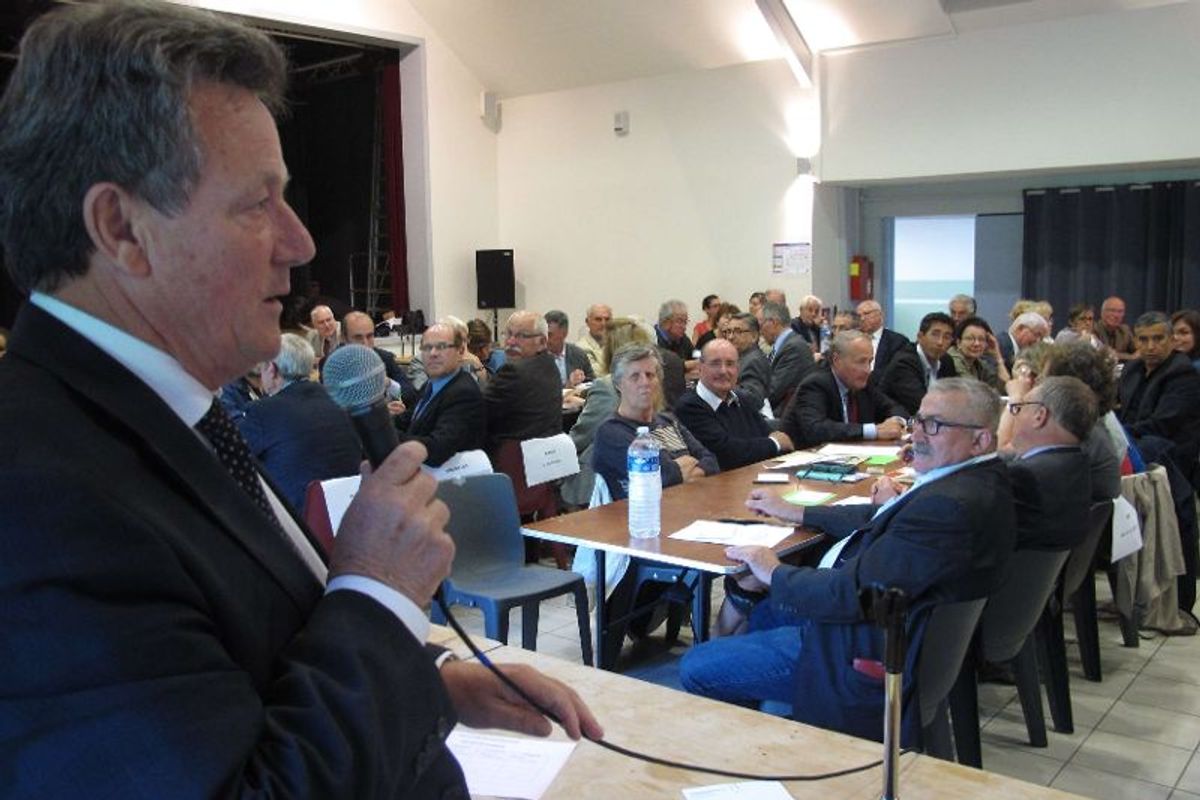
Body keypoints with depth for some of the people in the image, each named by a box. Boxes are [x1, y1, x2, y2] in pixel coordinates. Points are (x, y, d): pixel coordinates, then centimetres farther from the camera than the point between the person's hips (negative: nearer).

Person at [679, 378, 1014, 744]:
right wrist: (796, 512, 18)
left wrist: (775, 572, -12)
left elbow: (852, 593, -28)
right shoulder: (975, 479, 4)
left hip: (863, 657, -11)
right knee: (762, 613, 32)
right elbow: (880, 519, 17)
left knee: (696, 667, -4)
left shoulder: (951, 505, -30)